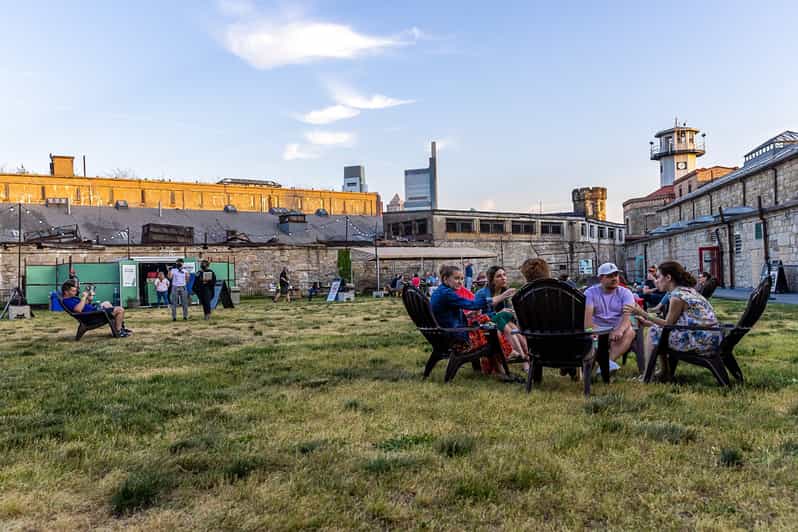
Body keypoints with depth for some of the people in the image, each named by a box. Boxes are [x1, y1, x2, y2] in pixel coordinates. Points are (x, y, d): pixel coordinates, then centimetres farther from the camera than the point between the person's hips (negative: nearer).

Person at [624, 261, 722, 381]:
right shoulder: (688, 290, 14)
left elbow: (668, 324, -7)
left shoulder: (677, 295, -15)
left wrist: (642, 313, -5)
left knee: (654, 332, -2)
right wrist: (647, 321, 17)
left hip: (700, 340, -10)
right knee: (658, 328, 18)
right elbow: (673, 322, 16)